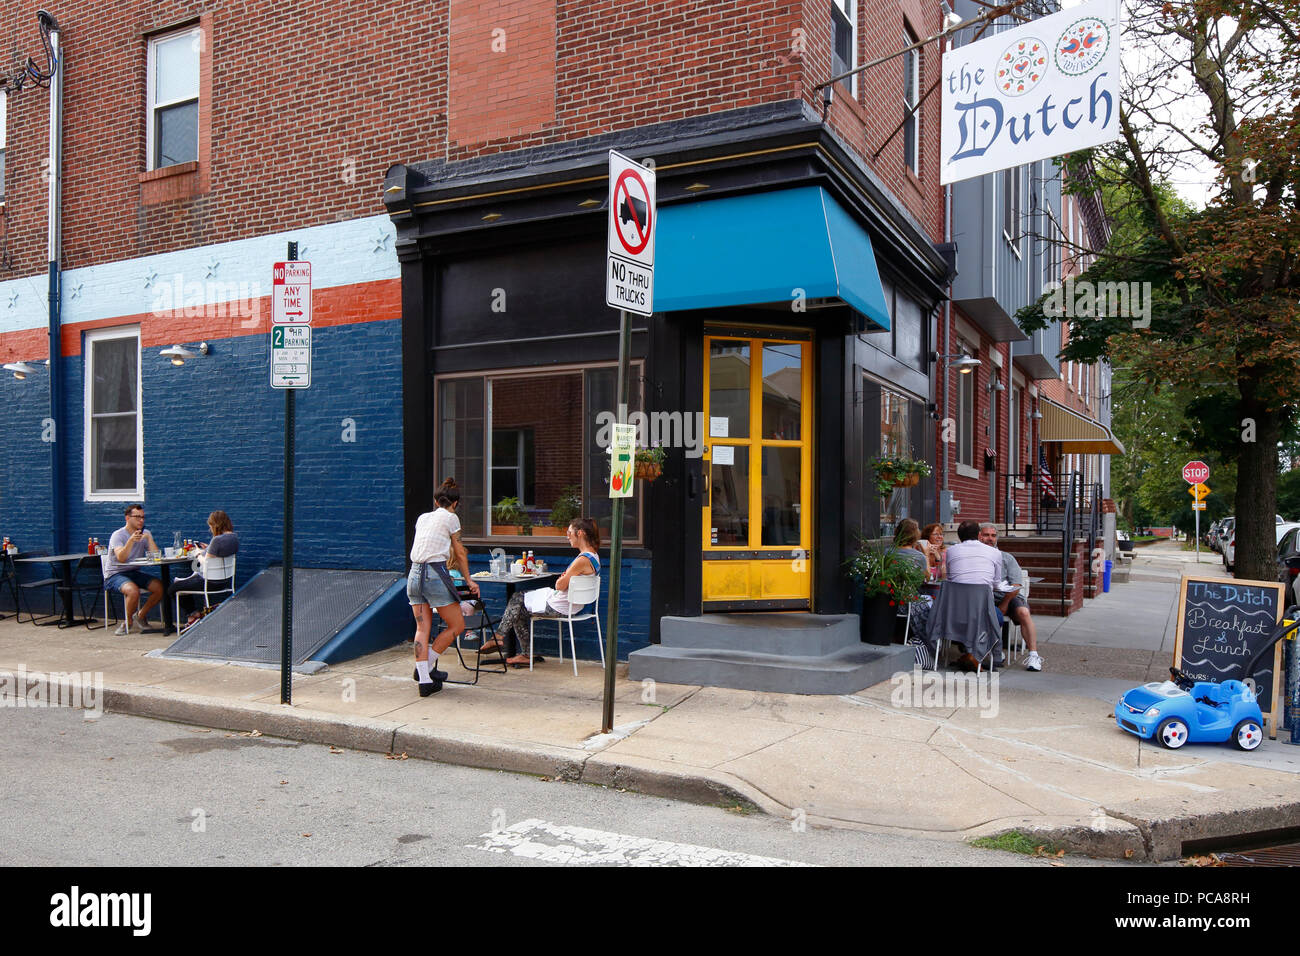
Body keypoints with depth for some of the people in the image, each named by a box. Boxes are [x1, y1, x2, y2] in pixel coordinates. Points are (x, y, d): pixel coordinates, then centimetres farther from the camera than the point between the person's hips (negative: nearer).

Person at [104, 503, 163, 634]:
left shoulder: (145, 533, 7)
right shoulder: (118, 535, -9)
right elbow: (121, 558, -27)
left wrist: (149, 538, -17)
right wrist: (131, 541, -38)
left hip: (135, 572, 6)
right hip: (115, 574, -6)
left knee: (160, 587, -18)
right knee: (133, 590, -35)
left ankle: (141, 615, 6)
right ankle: (128, 622, -7)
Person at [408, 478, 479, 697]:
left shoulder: (422, 518, 19)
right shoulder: (451, 518, 2)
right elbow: (460, 554, 7)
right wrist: (468, 581, 19)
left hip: (415, 574, 7)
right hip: (436, 574, -7)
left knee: (422, 628, 7)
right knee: (457, 626, 6)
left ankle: (424, 679, 3)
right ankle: (427, 667, 8)